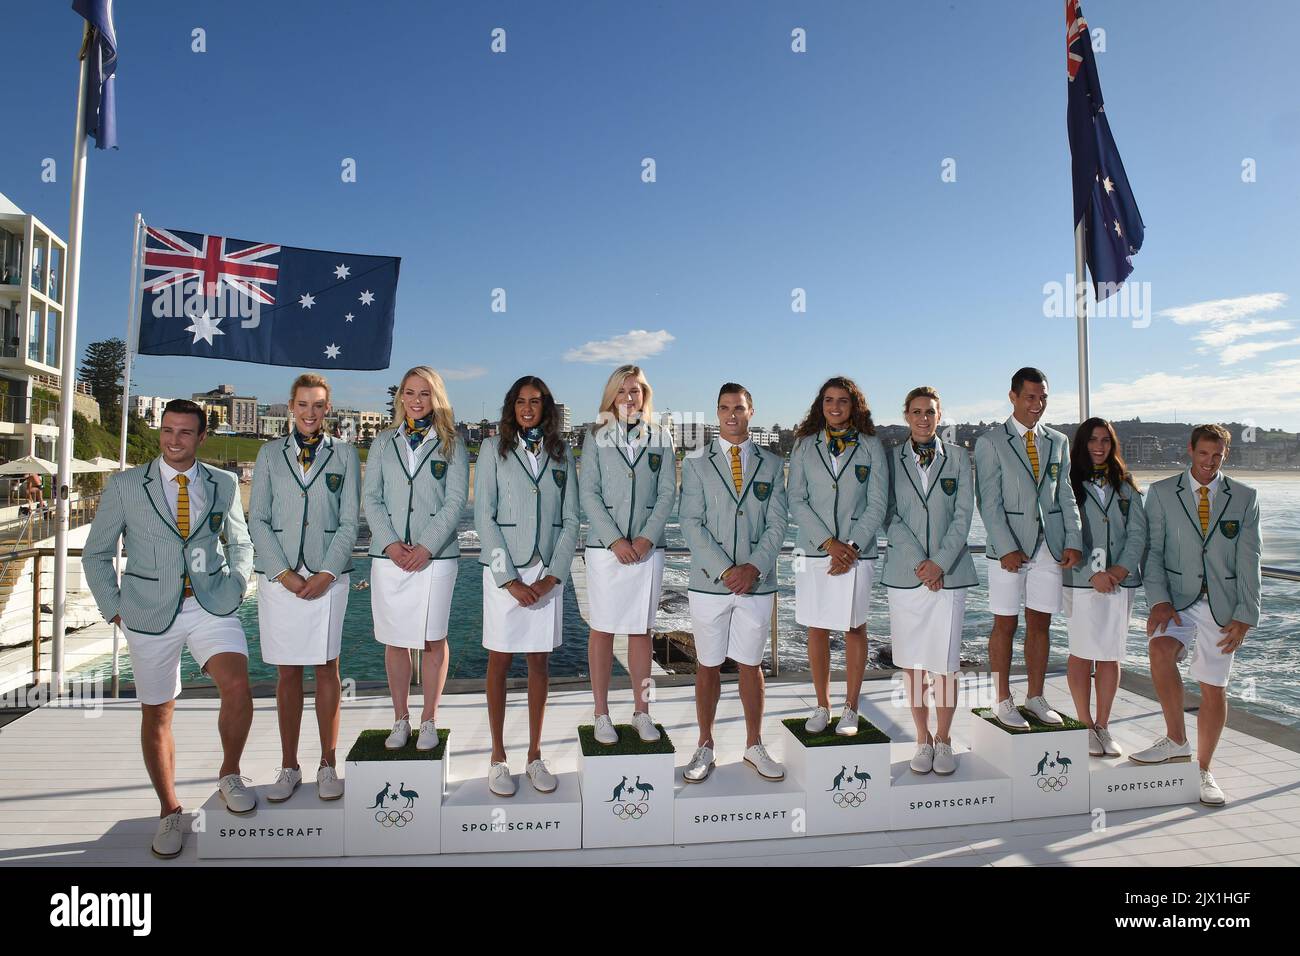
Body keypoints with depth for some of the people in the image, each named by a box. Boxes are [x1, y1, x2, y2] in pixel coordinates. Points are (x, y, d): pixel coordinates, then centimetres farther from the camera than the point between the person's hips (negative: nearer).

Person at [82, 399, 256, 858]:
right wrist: (115, 609, 1)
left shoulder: (224, 484, 5)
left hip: (210, 607, 0)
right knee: (156, 715, 9)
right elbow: (96, 554, 7)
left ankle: (230, 776, 8)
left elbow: (240, 543, 17)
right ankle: (169, 812, 28)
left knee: (237, 688, -20)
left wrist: (235, 587, 3)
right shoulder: (124, 485, 0)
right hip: (150, 613, 0)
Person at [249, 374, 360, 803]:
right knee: (287, 672, 6)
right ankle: (289, 768, 17)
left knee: (327, 668, 3)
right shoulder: (270, 454, 9)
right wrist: (284, 573, -6)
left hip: (328, 577, -1)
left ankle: (327, 765, 14)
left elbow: (350, 521, 2)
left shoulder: (344, 454, 6)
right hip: (279, 577, 1)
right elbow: (257, 518, 4)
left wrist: (325, 574, -8)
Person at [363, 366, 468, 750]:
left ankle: (429, 720, 17)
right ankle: (400, 720, 20)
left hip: (436, 556, -2)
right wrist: (390, 543, -9)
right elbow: (371, 498, 5)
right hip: (389, 556, 2)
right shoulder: (383, 442, 11)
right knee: (395, 641, 7)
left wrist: (426, 547, -13)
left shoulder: (451, 444, 5)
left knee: (433, 640, 3)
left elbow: (456, 502, -3)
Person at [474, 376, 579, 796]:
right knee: (499, 662, 5)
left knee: (539, 663, 8)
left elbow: (570, 520, 6)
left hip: (547, 573, 2)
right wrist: (509, 579, -10)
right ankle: (498, 757, 17)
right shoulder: (494, 449, 1)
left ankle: (534, 756, 20)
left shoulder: (561, 453, 8)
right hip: (504, 572, -2)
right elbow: (484, 517, -4)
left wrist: (552, 576, -5)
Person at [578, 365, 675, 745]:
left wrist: (646, 538, -7)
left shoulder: (660, 438, 9)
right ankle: (602, 714, 13)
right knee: (603, 629, 3)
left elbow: (668, 493, 5)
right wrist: (615, 540, -10)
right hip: (604, 545, -1)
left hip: (647, 547, 1)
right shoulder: (597, 436, 4)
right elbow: (588, 493, -2)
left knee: (641, 630, 7)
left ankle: (642, 712, 17)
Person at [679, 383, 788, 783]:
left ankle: (754, 746, 26)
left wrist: (754, 567, -12)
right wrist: (725, 570, -13)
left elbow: (777, 524, 2)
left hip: (757, 582, 1)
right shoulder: (696, 463, 2)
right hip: (709, 581, -1)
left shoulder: (772, 465, 7)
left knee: (751, 665, 11)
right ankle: (705, 747, 22)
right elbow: (691, 524, -5)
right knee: (708, 666, 8)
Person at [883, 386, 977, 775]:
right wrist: (918, 563, -9)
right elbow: (890, 516, -1)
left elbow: (963, 514, 1)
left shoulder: (958, 457, 7)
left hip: (949, 572, 0)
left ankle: (944, 740, 19)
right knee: (912, 663, 5)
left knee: (945, 662, 2)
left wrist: (940, 563, -9)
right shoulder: (891, 459, 5)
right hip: (905, 574, 0)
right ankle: (923, 739, 20)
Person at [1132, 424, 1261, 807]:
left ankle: (1203, 771, 22)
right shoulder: (1161, 493, 2)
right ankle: (1177, 741, -6)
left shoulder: (1245, 498, 5)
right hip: (1177, 598, -1)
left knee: (1214, 689, 4)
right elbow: (1152, 550, -1)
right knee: (1161, 650, -28)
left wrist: (1245, 616, -5)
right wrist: (1158, 600, -13)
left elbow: (1248, 561, 1)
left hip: (1222, 603, 1)